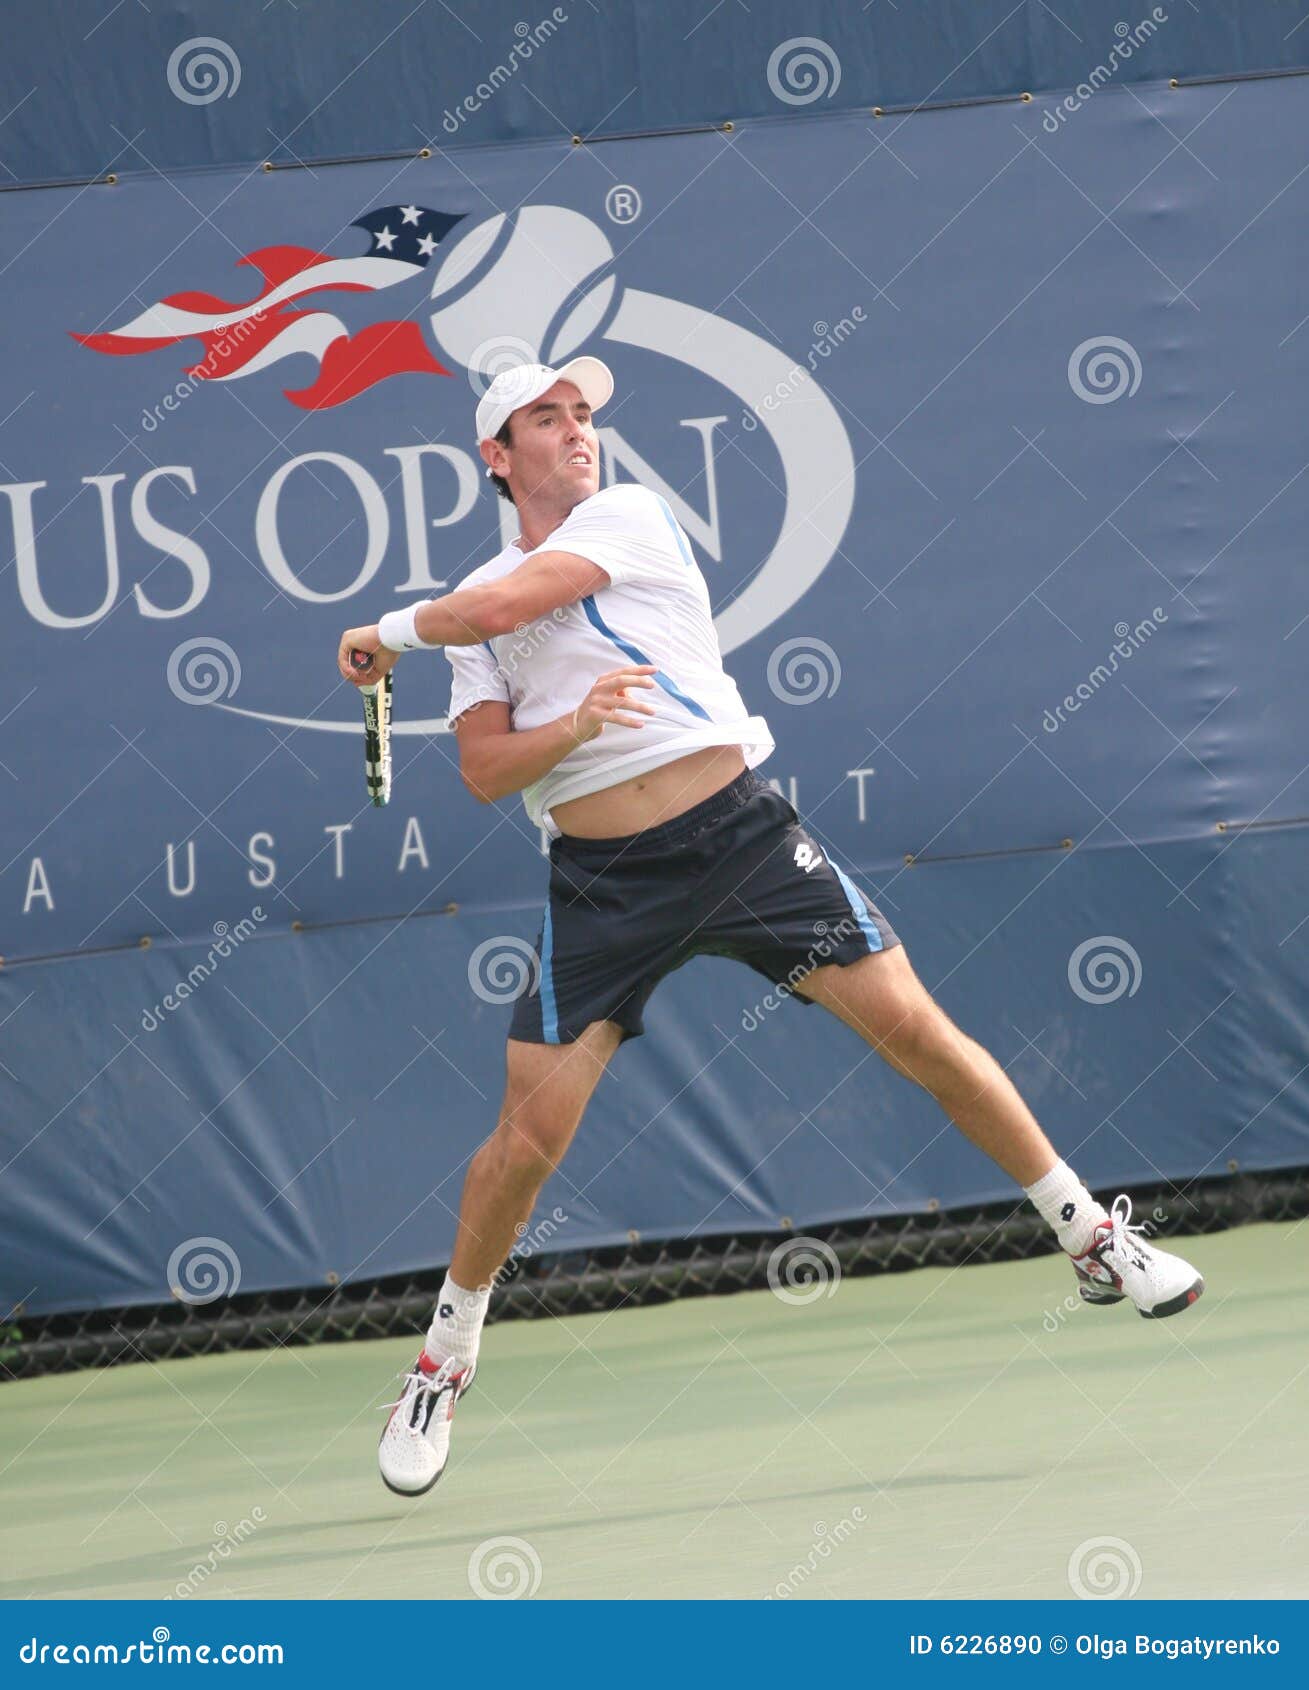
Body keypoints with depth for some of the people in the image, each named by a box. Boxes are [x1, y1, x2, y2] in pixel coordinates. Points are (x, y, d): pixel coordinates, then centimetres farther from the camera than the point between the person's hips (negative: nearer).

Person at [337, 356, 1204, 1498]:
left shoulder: (627, 518, 0)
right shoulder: (474, 605, 12)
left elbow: (499, 607, -13)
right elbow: (484, 771, 2)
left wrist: (393, 633, 2)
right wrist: (568, 729, -16)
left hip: (740, 833, -2)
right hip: (601, 882, 2)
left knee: (913, 1027, -9)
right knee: (531, 1130, -6)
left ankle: (1092, 1233, 5)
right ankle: (445, 1360, 14)